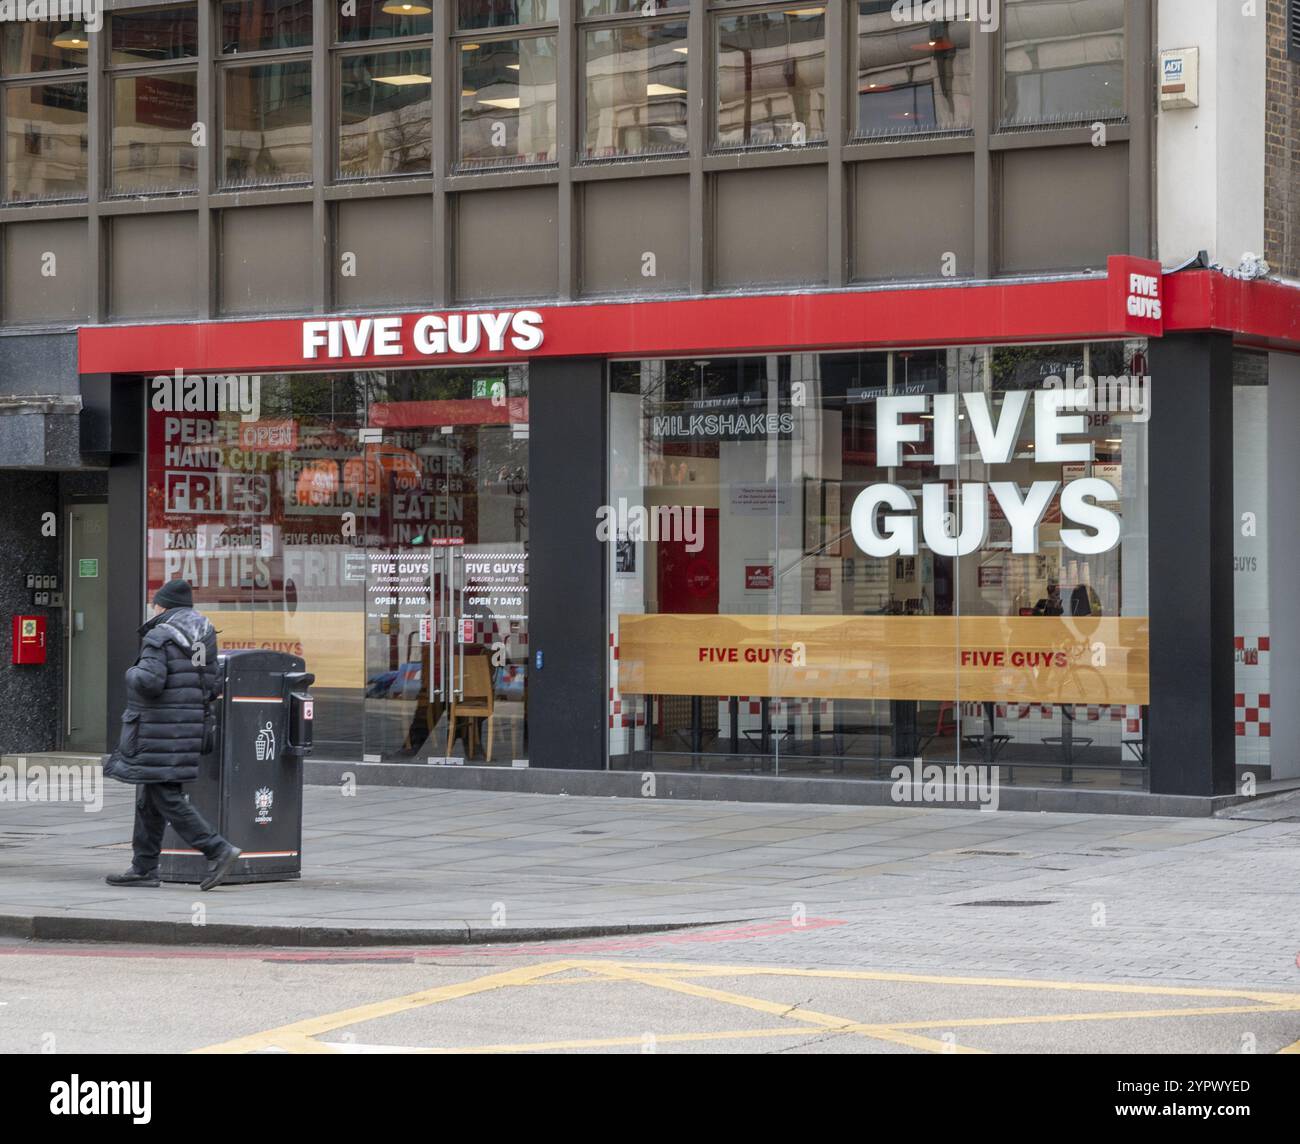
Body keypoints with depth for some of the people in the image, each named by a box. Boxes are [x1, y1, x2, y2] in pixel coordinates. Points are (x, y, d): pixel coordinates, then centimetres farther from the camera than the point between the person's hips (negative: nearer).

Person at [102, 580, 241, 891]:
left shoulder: (159, 637, -12)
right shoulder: (204, 635, 10)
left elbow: (148, 681, -23)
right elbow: (212, 686, 8)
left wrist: (132, 673, -3)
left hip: (160, 732, -8)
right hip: (191, 725, 8)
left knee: (166, 798, -6)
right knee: (149, 798, 14)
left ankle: (217, 850, -14)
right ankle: (144, 868, 16)